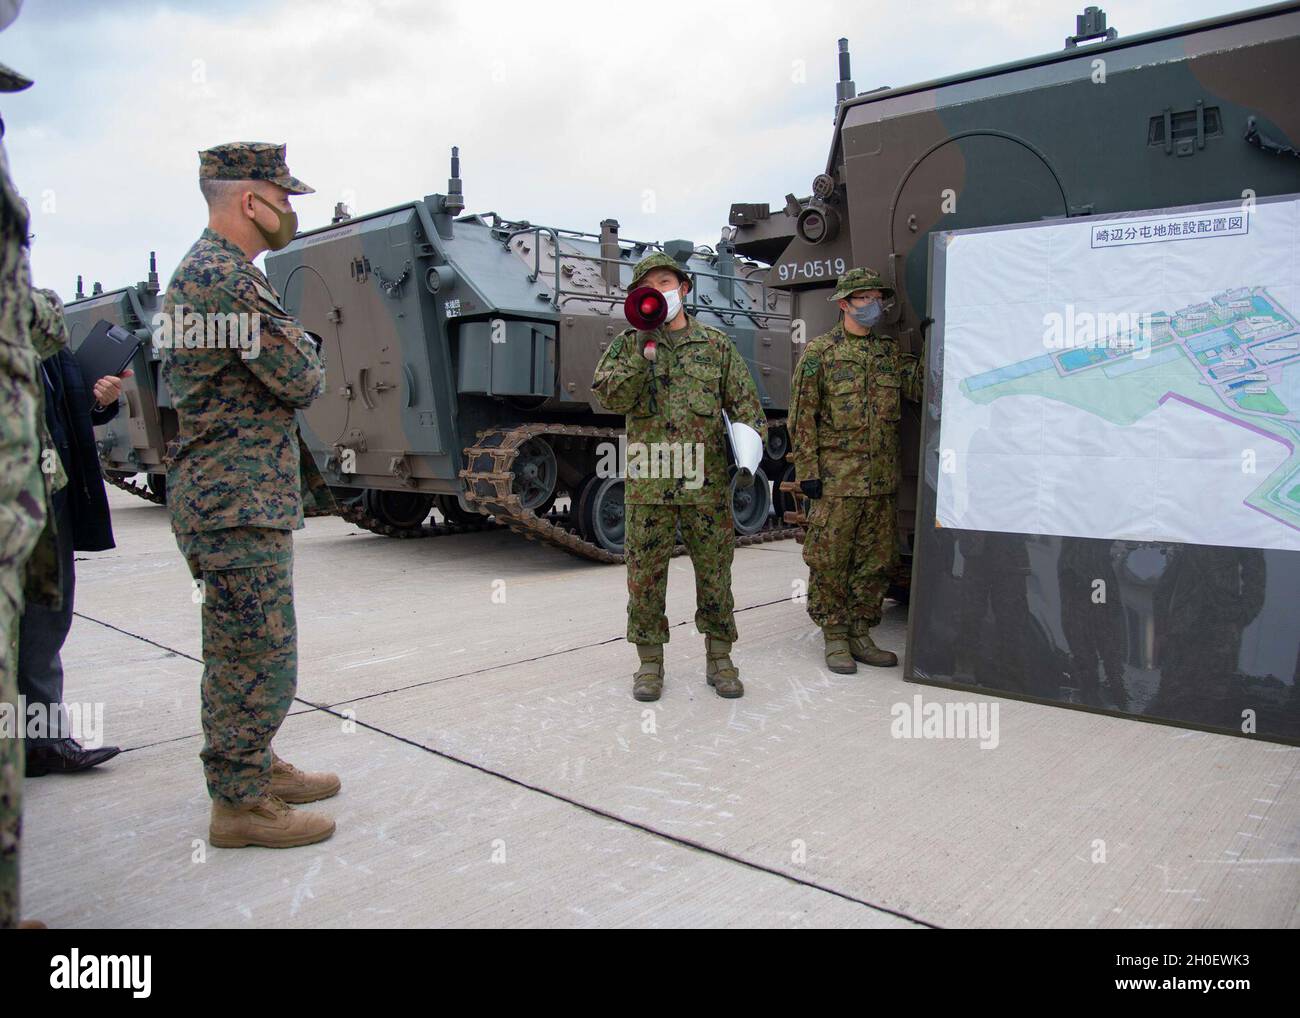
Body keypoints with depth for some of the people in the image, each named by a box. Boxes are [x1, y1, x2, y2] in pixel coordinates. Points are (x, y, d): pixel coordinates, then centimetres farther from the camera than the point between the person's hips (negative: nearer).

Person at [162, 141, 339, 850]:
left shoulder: (209, 269, 18)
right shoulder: (224, 276, -17)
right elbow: (303, 380, -17)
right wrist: (302, 344, 4)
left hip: (243, 495, 11)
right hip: (237, 503, -11)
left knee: (243, 652, 19)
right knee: (256, 658, -3)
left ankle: (253, 766, 33)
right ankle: (240, 804, 10)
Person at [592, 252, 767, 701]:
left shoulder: (717, 344, 11)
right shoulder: (627, 345, 9)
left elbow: (745, 402, 8)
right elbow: (611, 397, -6)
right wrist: (642, 351, -13)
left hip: (707, 483, 1)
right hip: (648, 483, 0)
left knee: (715, 572, 6)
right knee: (646, 575, 4)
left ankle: (719, 659, 19)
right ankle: (650, 662, 17)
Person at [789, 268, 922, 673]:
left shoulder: (891, 352, 13)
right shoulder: (819, 353, -2)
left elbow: (924, 386, 1)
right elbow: (802, 418, -5)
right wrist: (807, 471, -10)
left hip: (882, 481, 6)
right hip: (836, 480, -5)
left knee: (877, 562, 10)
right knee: (830, 562, 1)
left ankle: (860, 634, 23)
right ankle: (835, 637, 14)